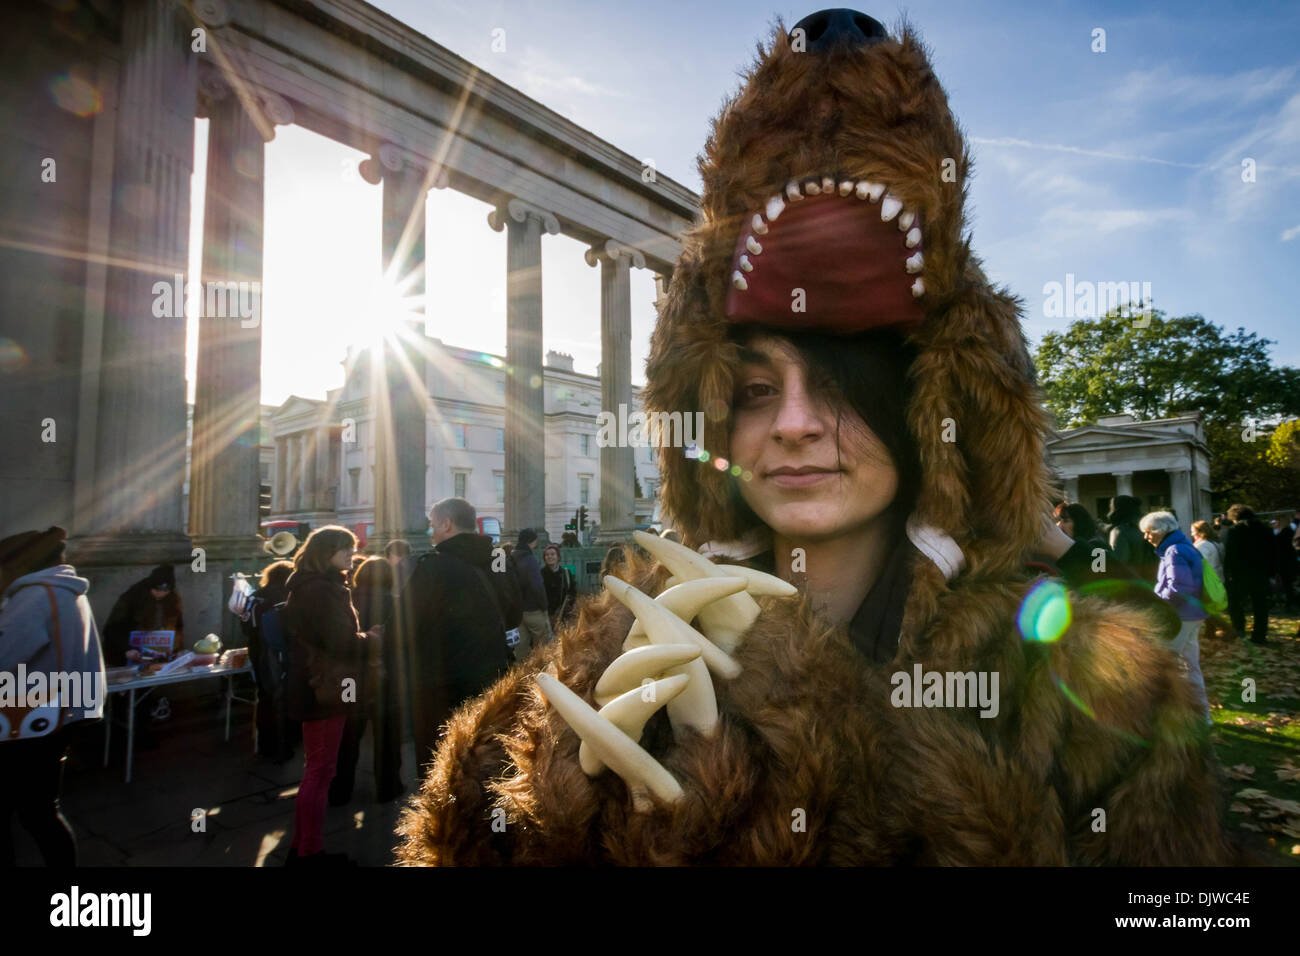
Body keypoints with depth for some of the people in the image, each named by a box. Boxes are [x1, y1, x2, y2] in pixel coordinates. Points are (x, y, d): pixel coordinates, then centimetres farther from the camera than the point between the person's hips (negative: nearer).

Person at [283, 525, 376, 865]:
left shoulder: (313, 586, 14)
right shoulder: (322, 590, -19)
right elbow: (340, 641, -22)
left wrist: (360, 636, 7)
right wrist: (368, 640, -5)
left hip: (315, 687, 11)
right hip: (324, 688, -11)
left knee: (316, 769, 17)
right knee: (320, 771, -1)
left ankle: (302, 848, 26)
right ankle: (309, 853, 9)